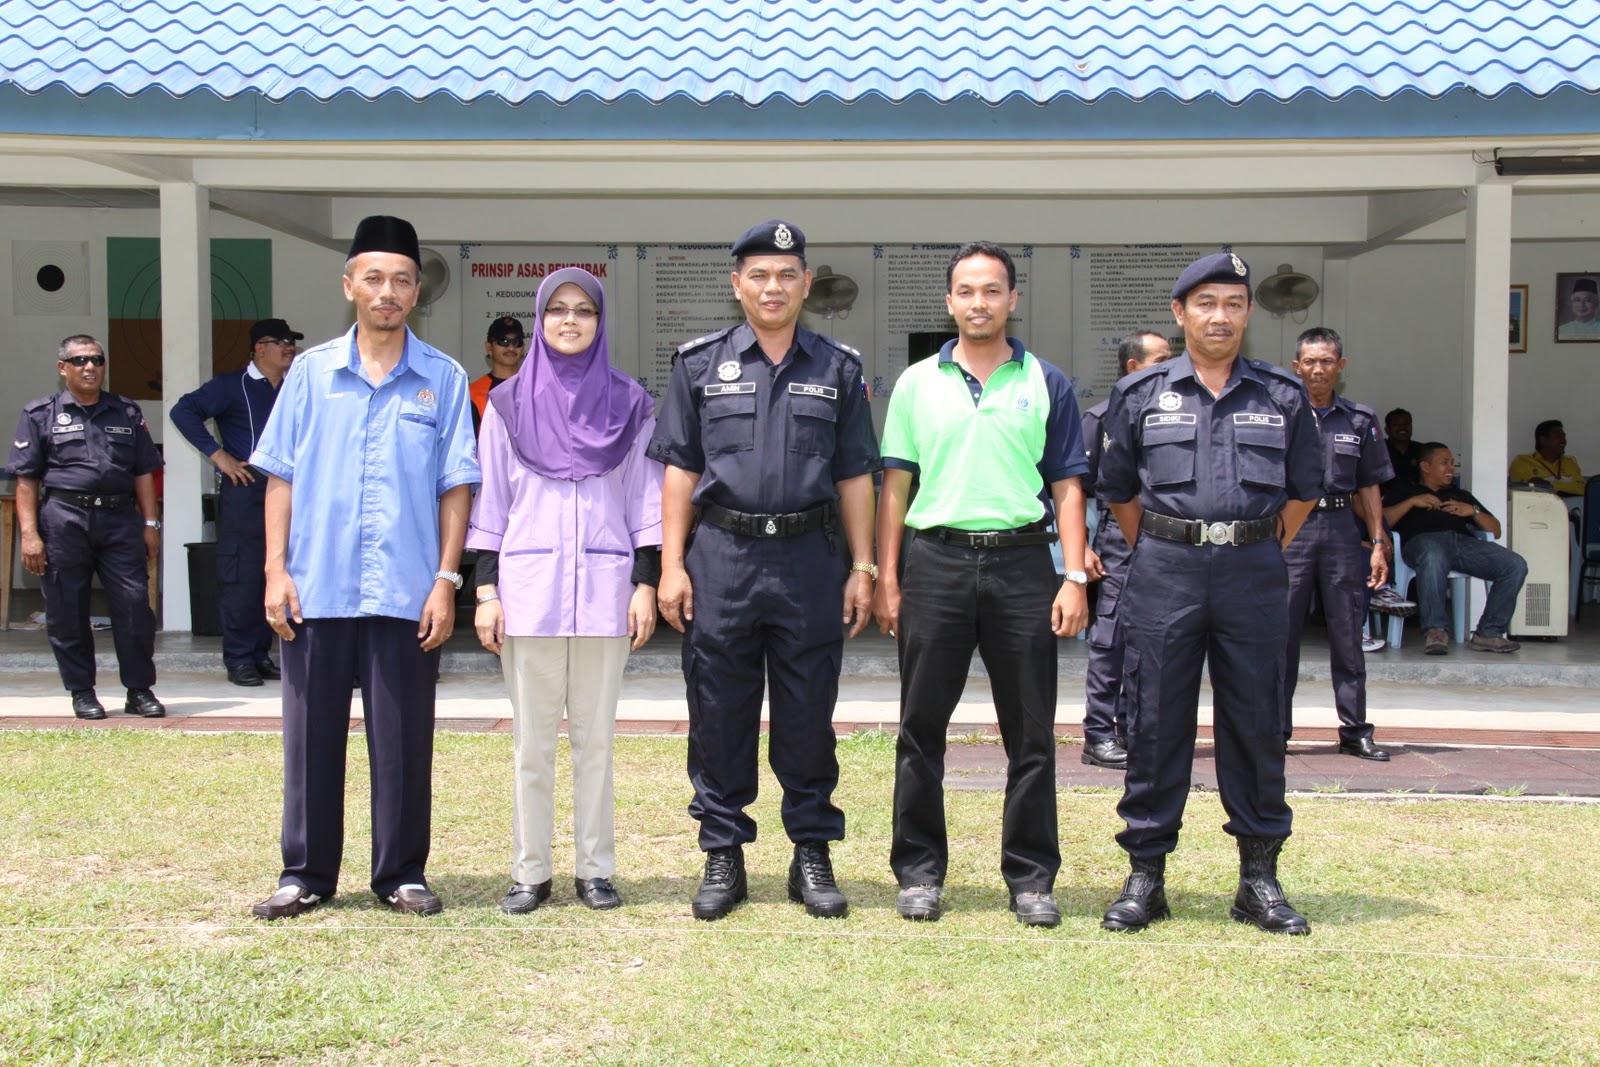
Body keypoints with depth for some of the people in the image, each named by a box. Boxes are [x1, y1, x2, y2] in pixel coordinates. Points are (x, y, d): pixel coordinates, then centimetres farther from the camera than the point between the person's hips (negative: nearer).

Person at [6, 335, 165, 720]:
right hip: (63, 519, -1)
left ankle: (140, 689, 8)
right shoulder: (40, 414, 7)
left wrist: (150, 523, 7)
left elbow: (144, 473, 15)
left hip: (120, 519, 2)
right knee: (67, 612, 3)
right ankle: (82, 692, 16)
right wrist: (29, 533, -5)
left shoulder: (127, 413, 15)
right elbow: (26, 480, 3)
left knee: (134, 604, -3)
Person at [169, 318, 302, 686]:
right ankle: (238, 660, 1)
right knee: (241, 579, -5)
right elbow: (183, 411, -9)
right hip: (245, 491, -6)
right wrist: (217, 454, -13)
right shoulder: (232, 386, 0)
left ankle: (261, 654, 15)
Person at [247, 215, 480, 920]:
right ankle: (307, 873, 19)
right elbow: (281, 476, 7)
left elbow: (455, 487, 2)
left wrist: (446, 580, -4)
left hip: (406, 592, -1)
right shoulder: (310, 372, 7)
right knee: (312, 732, 7)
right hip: (317, 588, 1)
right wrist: (276, 569, -1)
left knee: (403, 738, 4)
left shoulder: (444, 380, 4)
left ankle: (401, 874, 17)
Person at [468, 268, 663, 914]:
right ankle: (530, 872, 12)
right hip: (529, 586, 0)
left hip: (604, 589, 0)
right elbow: (489, 499, 8)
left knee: (595, 738, 4)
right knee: (532, 741, 3)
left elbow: (646, 499, 8)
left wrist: (646, 582, 0)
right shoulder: (508, 404, 8)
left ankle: (595, 870, 13)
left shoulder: (630, 404, 8)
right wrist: (486, 588, 1)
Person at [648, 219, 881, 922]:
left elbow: (854, 476, 9)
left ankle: (813, 855, 17)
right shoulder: (701, 364, 7)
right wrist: (671, 566, -1)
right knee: (719, 716, 4)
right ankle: (723, 856, 16)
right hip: (722, 555, 0)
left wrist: (861, 567, 4)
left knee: (808, 716, 5)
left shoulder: (838, 369, 9)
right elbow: (679, 469, 5)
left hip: (811, 558, 0)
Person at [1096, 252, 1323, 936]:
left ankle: (1259, 878, 16)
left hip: (1253, 574, 1)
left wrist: (1263, 551, 13)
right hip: (1165, 572, -1)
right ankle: (1145, 874, 11)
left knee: (1256, 723, 5)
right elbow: (1118, 489, 14)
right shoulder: (1141, 394, 6)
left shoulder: (1282, 396, 8)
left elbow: (1304, 488, 17)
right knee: (1156, 724, 2)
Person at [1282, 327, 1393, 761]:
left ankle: (1355, 732, 14)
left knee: (1348, 636, 6)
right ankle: (1274, 730, 8)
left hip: (1342, 529, 2)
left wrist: (1378, 544, 6)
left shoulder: (1360, 420, 10)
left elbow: (1369, 487, 12)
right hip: (1289, 527, -2)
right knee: (1281, 635, 0)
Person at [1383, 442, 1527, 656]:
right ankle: (1435, 631, -39)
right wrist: (1412, 502, 3)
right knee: (1433, 558, -44)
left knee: (1516, 566, -24)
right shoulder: (1403, 492, 30)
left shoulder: (1461, 495, 41)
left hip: (1464, 541, 4)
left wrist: (1473, 511, 14)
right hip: (1424, 539, -4)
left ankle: (1489, 633, -22)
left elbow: (1495, 531, 31)